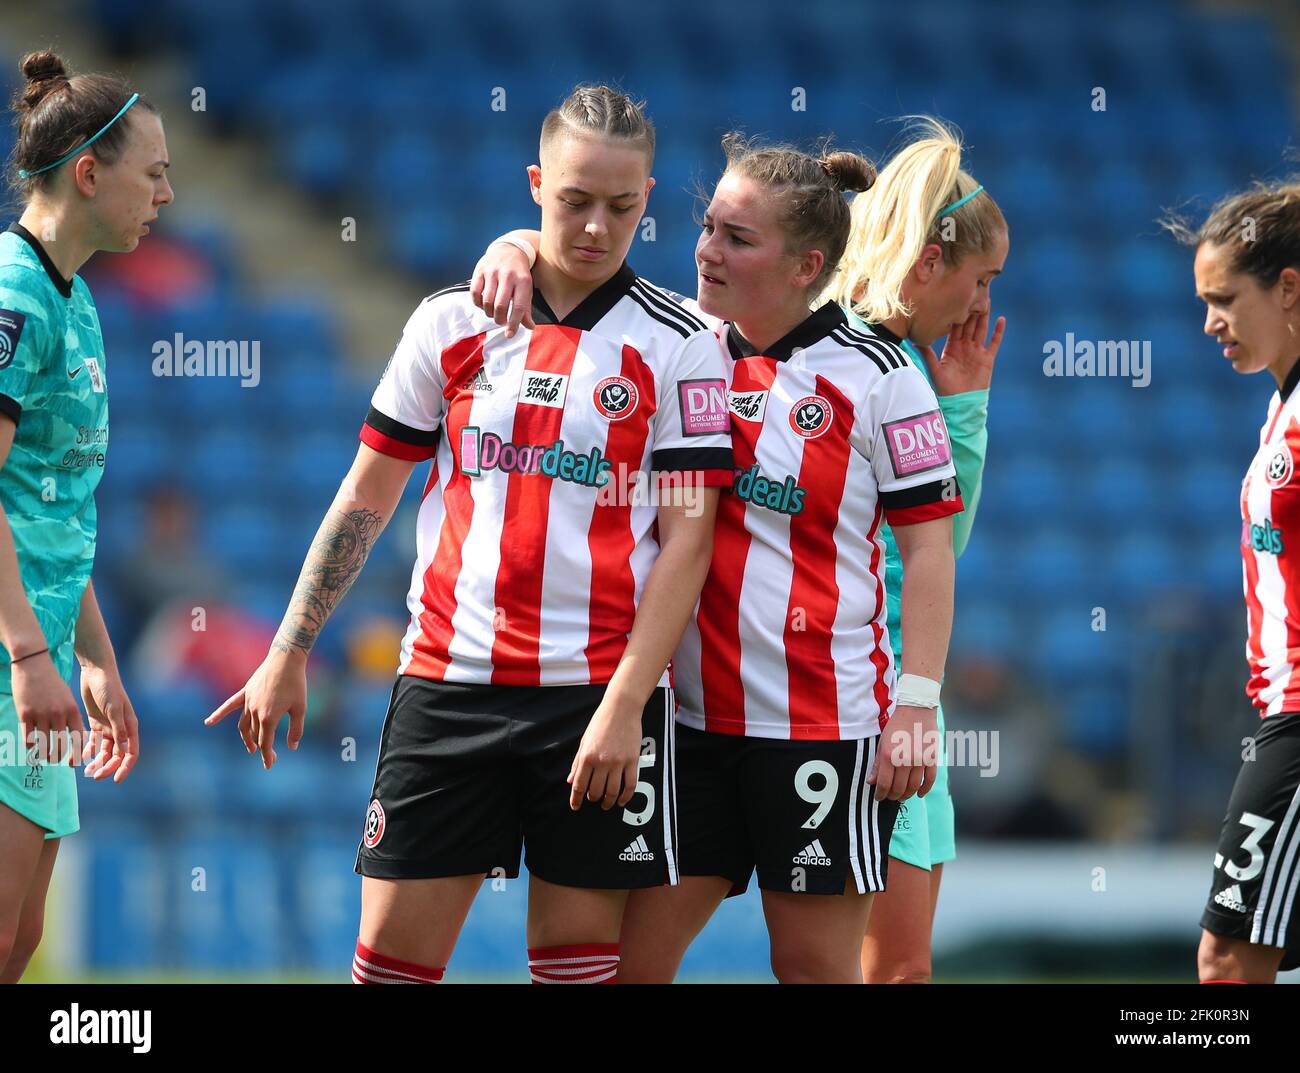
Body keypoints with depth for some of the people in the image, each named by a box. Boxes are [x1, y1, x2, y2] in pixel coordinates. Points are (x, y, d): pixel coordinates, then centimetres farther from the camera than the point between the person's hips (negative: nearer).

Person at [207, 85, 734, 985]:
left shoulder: (679, 347, -1)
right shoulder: (451, 322, 6)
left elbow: (688, 536, -5)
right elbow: (368, 495, 13)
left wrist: (624, 705, -13)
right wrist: (289, 653, 11)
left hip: (601, 694, -2)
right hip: (448, 678, 2)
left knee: (579, 953, 1)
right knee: (392, 949, -1)